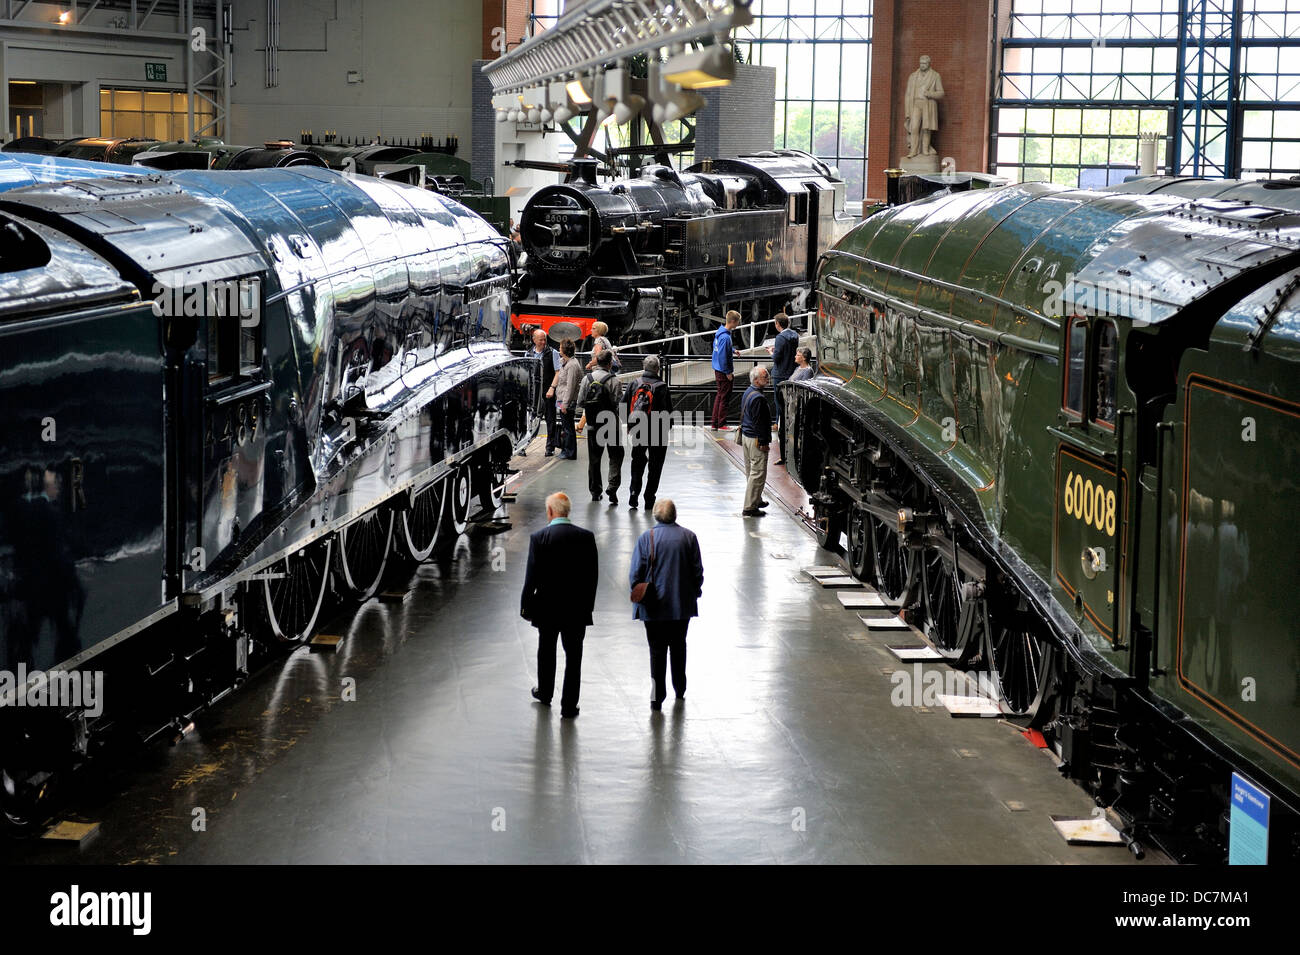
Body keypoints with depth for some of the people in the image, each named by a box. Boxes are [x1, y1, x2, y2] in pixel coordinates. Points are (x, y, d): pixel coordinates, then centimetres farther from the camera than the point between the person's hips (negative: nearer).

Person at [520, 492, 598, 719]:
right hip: (577, 607, 1)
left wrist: (526, 606, 0)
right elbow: (593, 575, -1)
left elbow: (532, 576, -11)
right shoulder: (586, 537, -6)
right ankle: (569, 706, 10)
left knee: (546, 650, 20)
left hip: (547, 606, -1)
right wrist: (588, 604, 11)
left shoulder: (539, 538, -13)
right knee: (573, 655, 8)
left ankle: (545, 693, 38)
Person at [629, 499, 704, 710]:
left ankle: (657, 696, -5)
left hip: (654, 606, -2)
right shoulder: (688, 537, -3)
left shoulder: (646, 538, -8)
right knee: (678, 645, 18)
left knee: (657, 648, 3)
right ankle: (680, 690, 28)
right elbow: (698, 571, 0)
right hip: (682, 604, 2)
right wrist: (694, 592, 14)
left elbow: (635, 574, -9)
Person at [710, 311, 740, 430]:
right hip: (723, 371, -10)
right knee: (724, 397, 1)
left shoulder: (719, 332, 5)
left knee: (719, 396, 16)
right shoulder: (726, 337, -24)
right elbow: (722, 356, -24)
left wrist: (733, 350, 18)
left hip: (718, 370, 10)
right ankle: (721, 425, 9)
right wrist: (728, 372, -18)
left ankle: (715, 423, 21)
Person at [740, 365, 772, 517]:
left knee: (751, 471, 19)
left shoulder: (748, 392, 9)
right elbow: (759, 422, -23)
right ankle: (750, 507, -4)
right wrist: (763, 442, -17)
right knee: (758, 473, -5)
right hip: (756, 439, -11)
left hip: (746, 436, 11)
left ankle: (756, 500, 33)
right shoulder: (758, 398, -23)